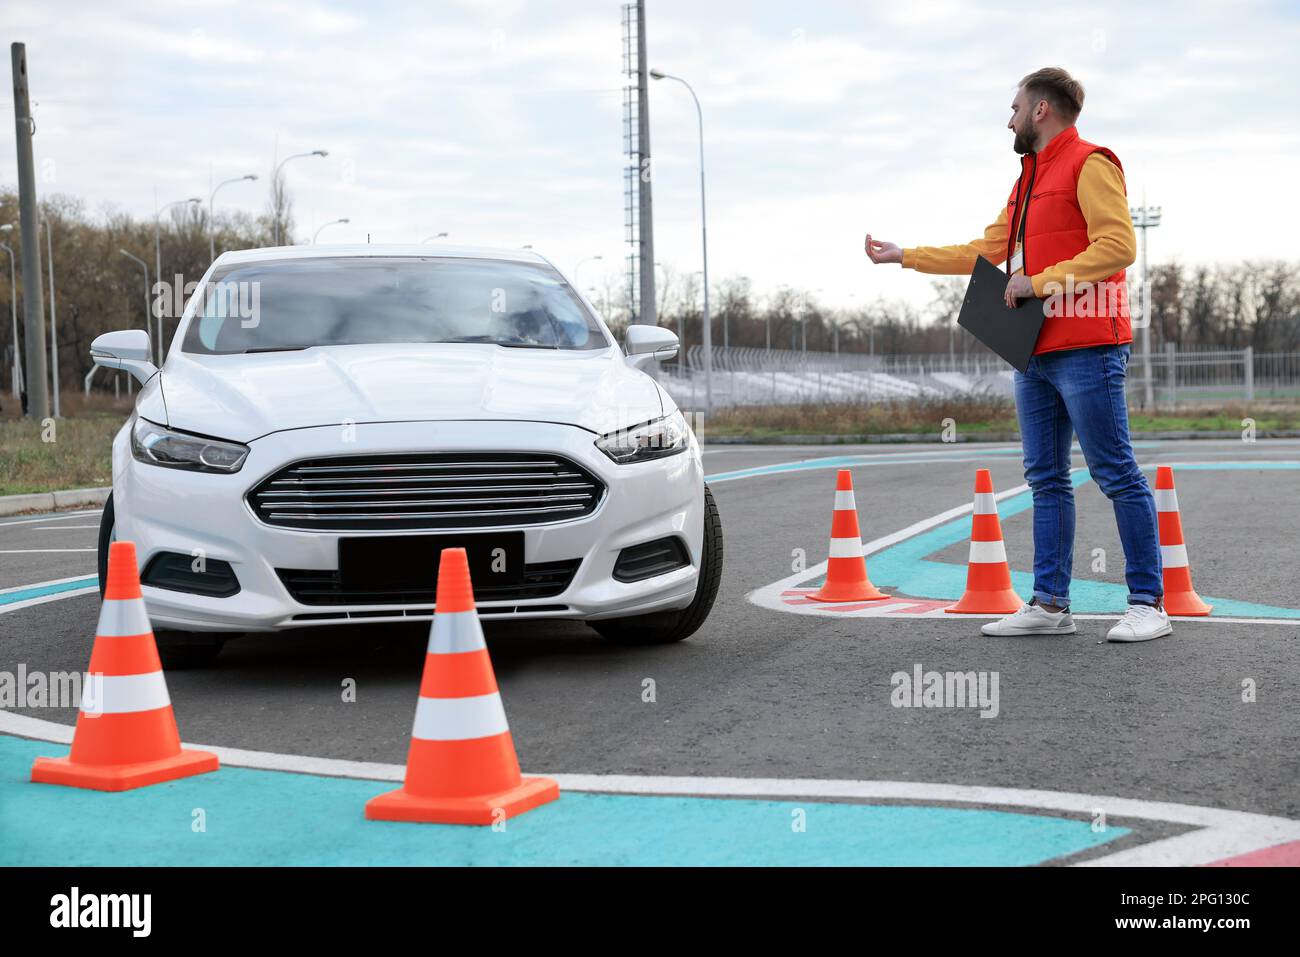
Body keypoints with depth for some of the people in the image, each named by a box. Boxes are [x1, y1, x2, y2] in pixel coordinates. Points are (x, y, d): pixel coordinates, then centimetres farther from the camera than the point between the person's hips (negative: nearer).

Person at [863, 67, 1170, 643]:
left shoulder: (1089, 165, -6)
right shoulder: (1029, 179, 23)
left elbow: (1118, 245, -18)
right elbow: (984, 252, 29)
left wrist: (1042, 281, -18)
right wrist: (904, 257, 29)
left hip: (1085, 350, -10)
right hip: (1036, 353, 10)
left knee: (1117, 475, -7)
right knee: (1046, 480, 9)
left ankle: (1148, 603, -4)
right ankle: (1050, 605, 12)